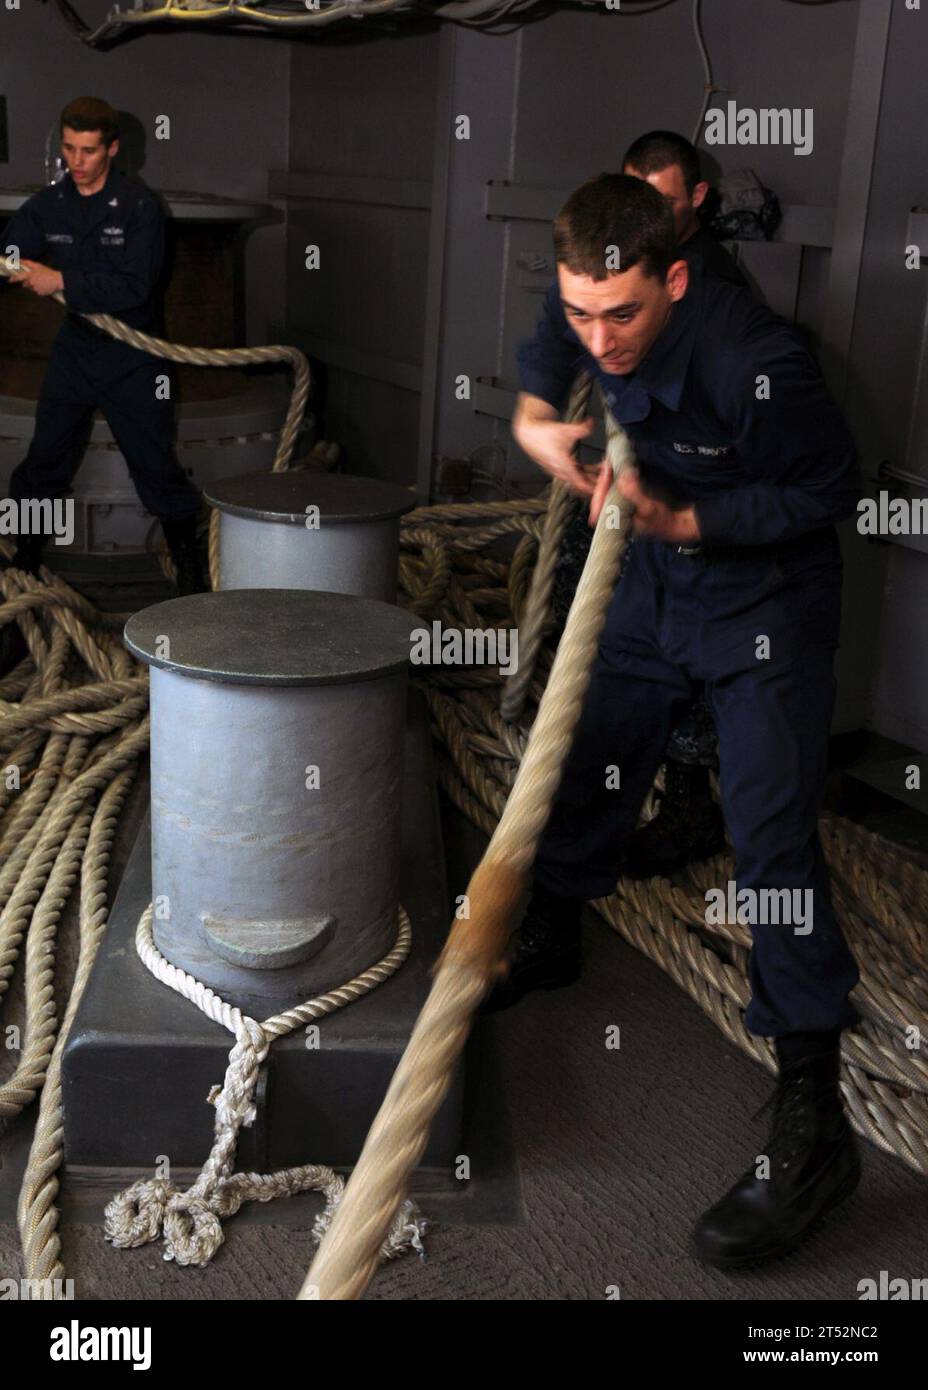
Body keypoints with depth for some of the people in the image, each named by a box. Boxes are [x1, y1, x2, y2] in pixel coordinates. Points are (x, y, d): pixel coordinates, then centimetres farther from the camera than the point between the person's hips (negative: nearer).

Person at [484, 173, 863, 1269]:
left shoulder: (754, 362, -31)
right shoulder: (584, 328, -10)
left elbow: (829, 491, -18)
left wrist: (684, 519, -26)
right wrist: (540, 429, -5)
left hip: (764, 599, -6)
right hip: (652, 579, 7)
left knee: (773, 844, -13)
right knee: (588, 766, 17)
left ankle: (813, 1127, -6)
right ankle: (551, 931, 47)